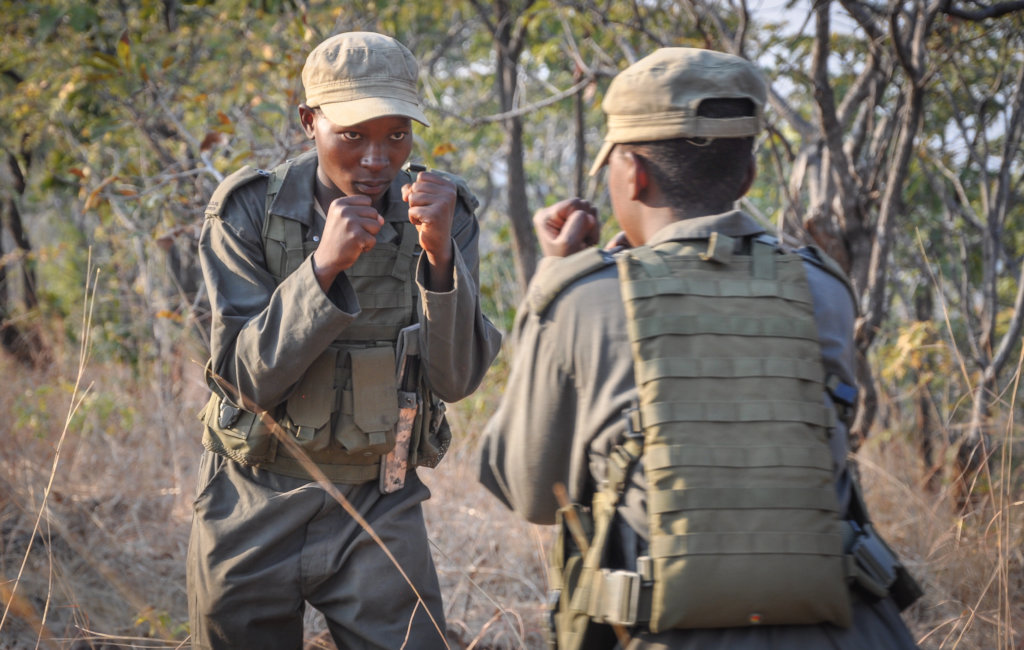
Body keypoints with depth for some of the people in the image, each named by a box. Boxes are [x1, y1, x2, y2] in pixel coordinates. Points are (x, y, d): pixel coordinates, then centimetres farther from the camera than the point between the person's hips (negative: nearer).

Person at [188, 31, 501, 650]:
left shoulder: (441, 211, -7)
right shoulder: (249, 209, -11)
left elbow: (456, 379, -14)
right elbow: (251, 376, -17)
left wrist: (439, 254, -29)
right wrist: (324, 265, -30)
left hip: (380, 510, 0)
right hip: (254, 509, 0)